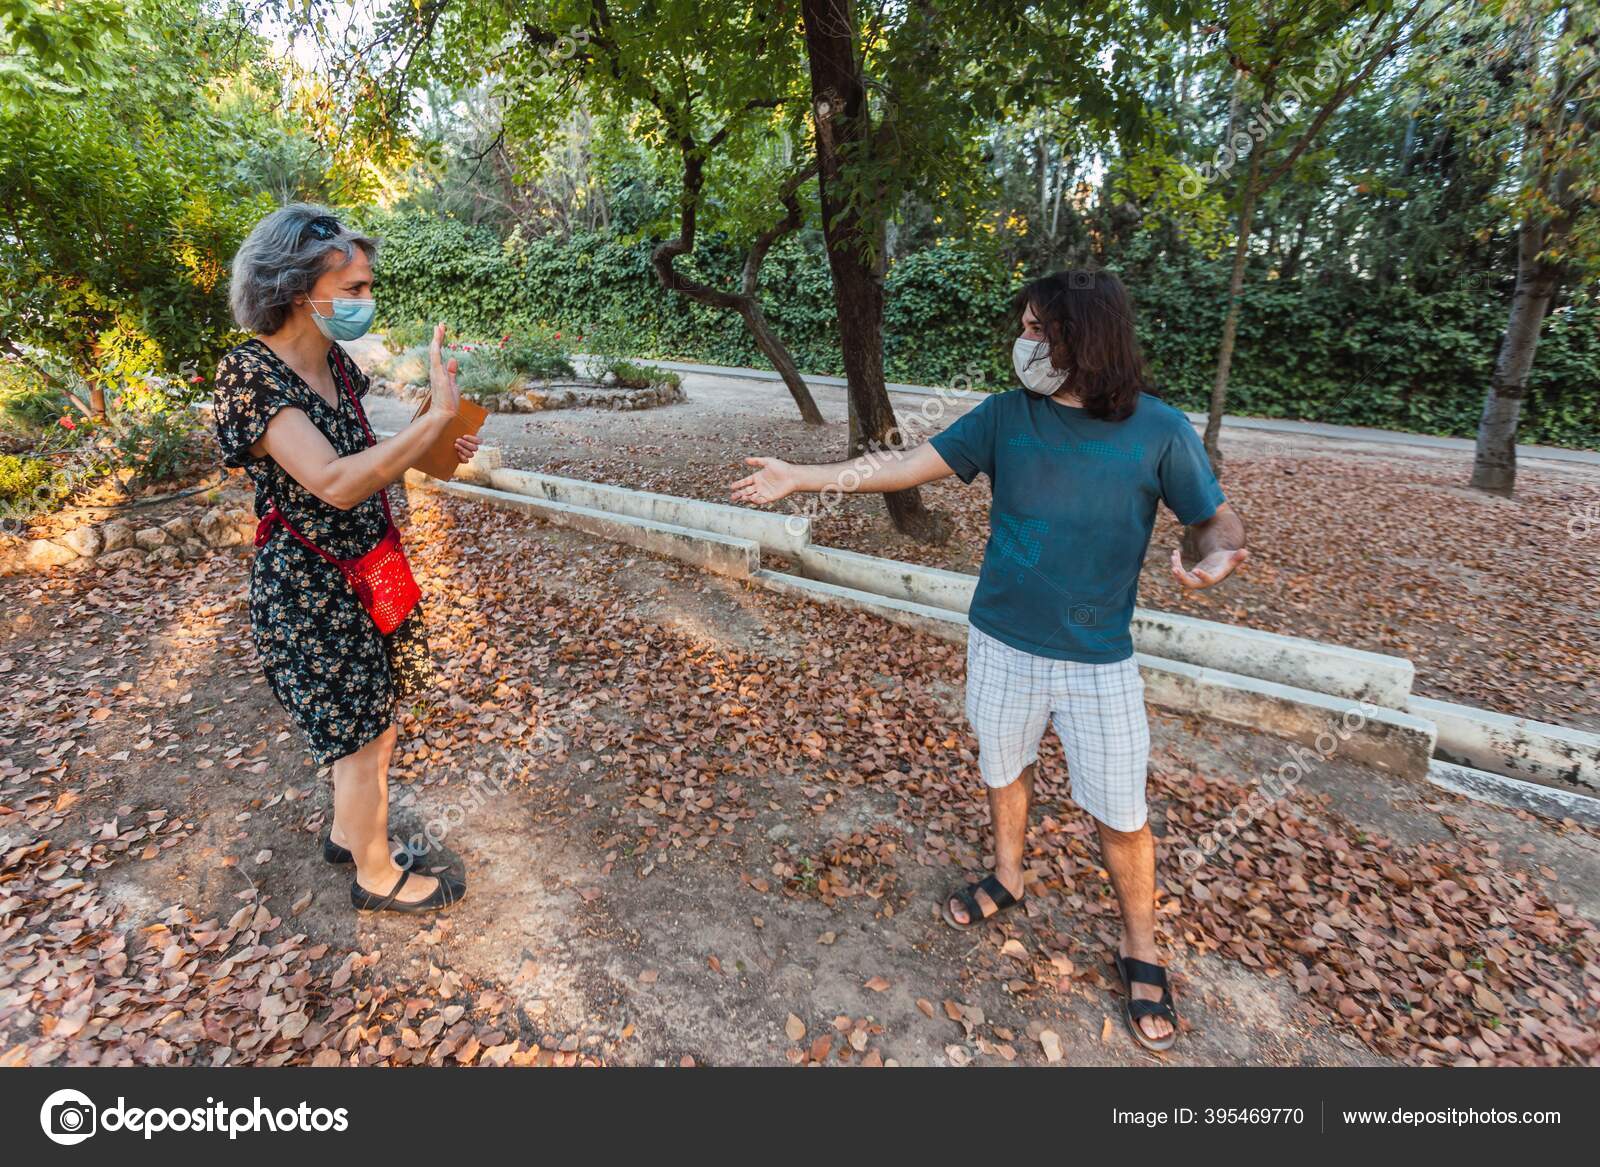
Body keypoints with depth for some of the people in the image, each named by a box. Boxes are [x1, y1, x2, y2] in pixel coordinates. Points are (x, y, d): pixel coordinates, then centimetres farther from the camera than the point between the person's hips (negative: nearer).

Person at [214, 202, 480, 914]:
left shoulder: (334, 362, 4)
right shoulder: (250, 374, -21)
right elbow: (334, 483, -34)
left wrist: (429, 452, 2)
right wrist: (436, 415, -37)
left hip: (367, 571, 8)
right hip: (308, 589, -8)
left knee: (371, 722, 20)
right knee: (361, 741, 6)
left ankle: (348, 834, 44)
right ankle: (378, 878, 28)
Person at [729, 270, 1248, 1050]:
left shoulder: (1158, 430, -10)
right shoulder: (1006, 415, -5)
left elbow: (1218, 522, -3)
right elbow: (909, 464, -5)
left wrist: (1214, 556, -28)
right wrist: (800, 478, -8)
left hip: (1099, 660, -2)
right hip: (1001, 644, 3)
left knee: (1121, 816, 8)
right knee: (1003, 772, 21)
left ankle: (1140, 951, 34)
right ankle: (1006, 879, 49)